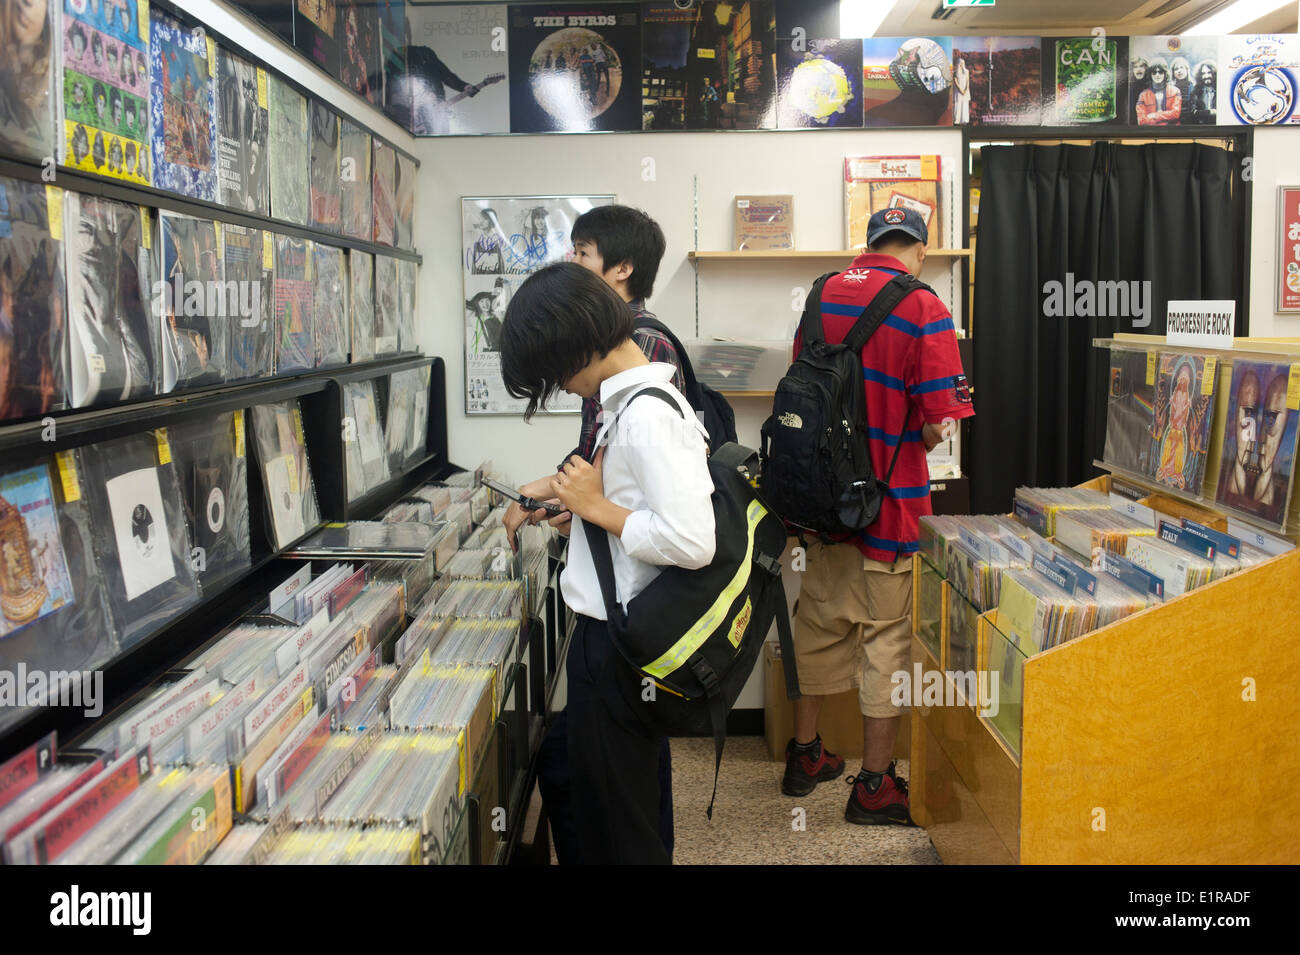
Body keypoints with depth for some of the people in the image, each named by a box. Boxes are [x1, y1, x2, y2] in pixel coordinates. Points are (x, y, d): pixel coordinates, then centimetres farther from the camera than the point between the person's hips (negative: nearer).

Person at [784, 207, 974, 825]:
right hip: (889, 500, -5)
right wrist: (908, 442, 3)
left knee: (818, 623, 18)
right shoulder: (923, 310, -13)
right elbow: (939, 426, -17)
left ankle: (805, 755, 32)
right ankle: (875, 786, 15)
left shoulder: (822, 295, 4)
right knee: (887, 636, 5)